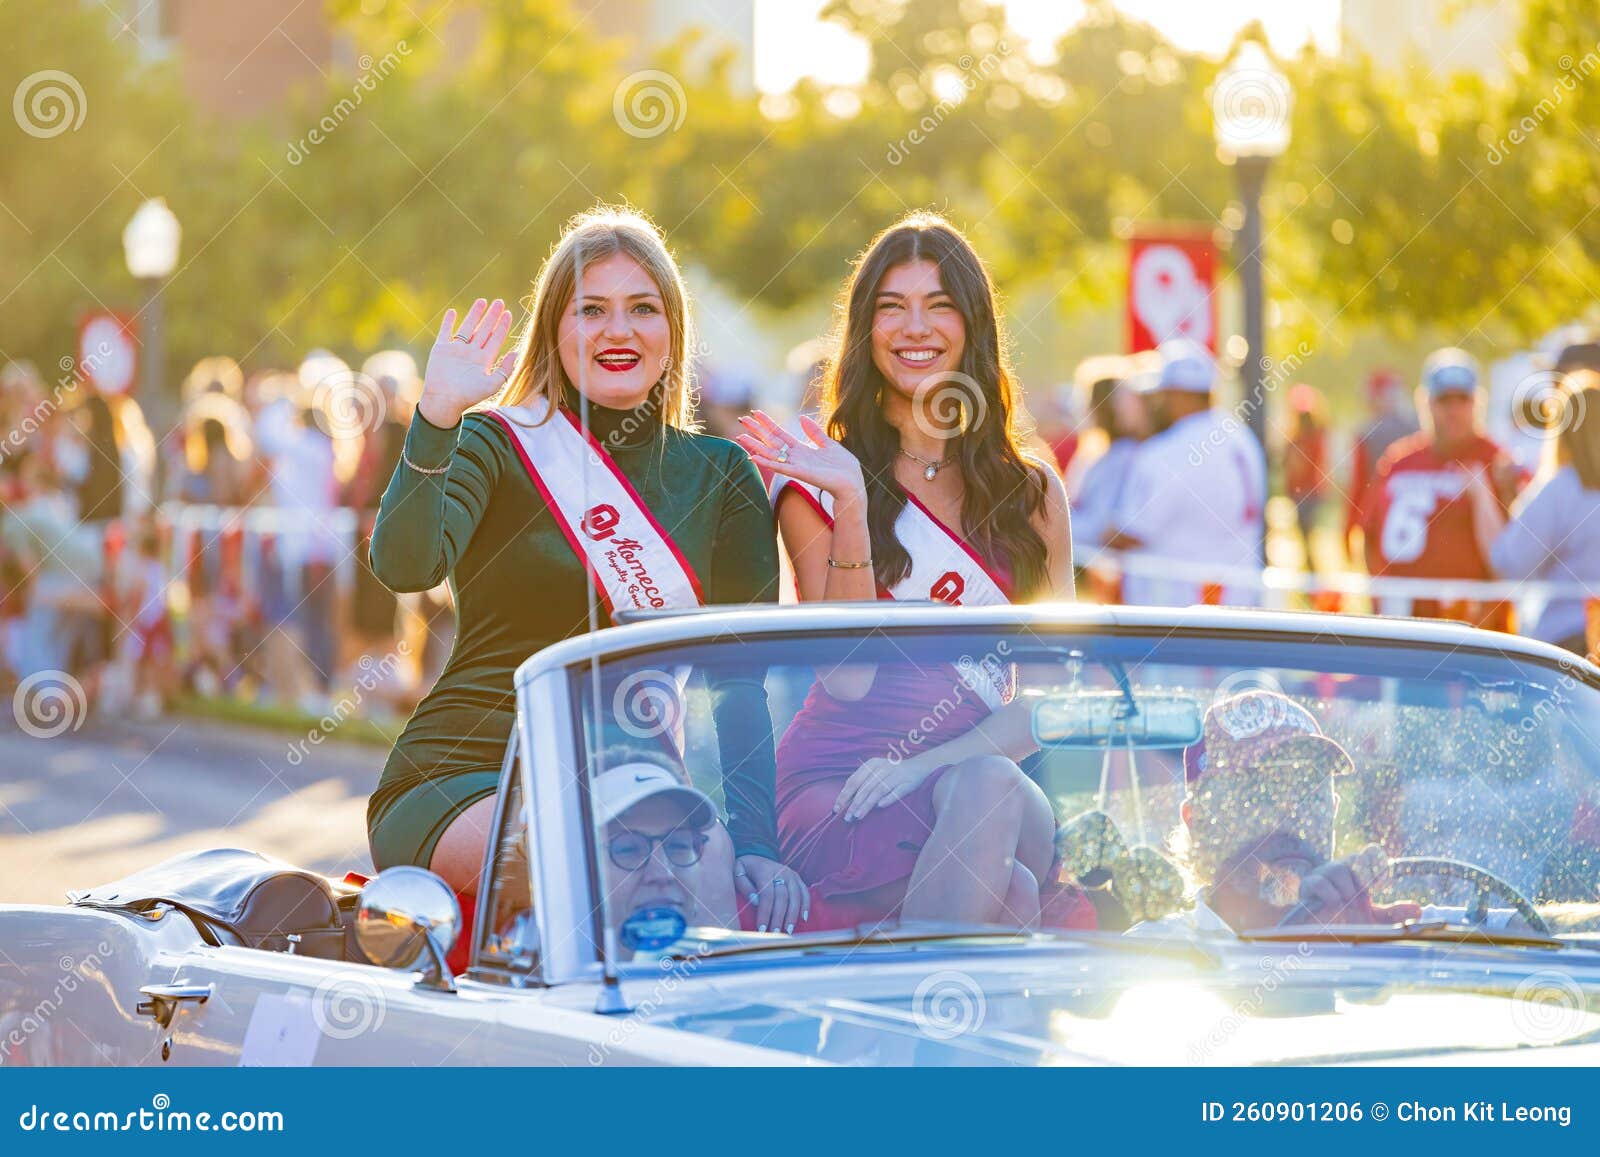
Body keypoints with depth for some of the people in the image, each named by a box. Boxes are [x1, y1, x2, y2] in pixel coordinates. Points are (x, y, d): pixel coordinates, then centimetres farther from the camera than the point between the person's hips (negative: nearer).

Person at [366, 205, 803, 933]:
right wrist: (438, 413, -28)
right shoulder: (497, 444, 3)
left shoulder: (720, 476, 12)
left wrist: (755, 840, -12)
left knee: (715, 855, -30)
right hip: (459, 782, -3)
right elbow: (405, 565, -17)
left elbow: (743, 678, 2)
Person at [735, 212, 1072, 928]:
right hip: (836, 788, -3)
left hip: (977, 770, 3)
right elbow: (847, 679, -7)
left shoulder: (1031, 494, 13)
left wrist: (935, 760, -13)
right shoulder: (815, 488, 5)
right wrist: (852, 506, -16)